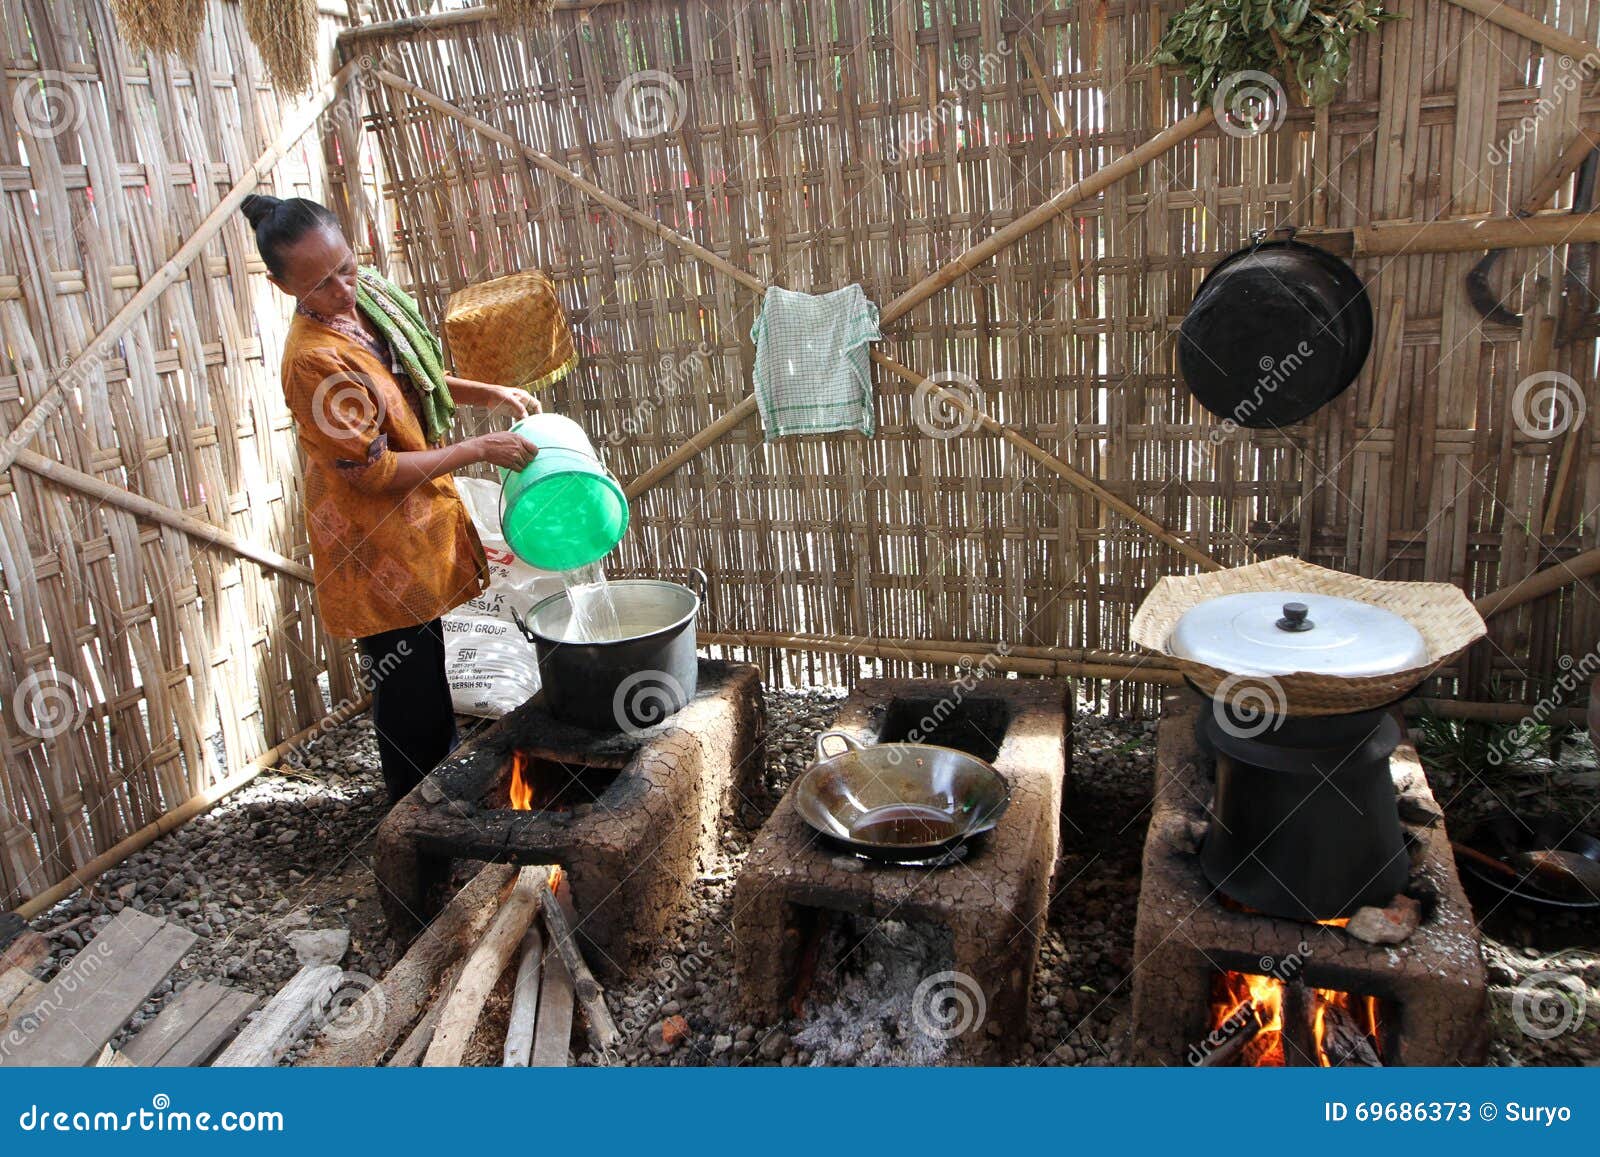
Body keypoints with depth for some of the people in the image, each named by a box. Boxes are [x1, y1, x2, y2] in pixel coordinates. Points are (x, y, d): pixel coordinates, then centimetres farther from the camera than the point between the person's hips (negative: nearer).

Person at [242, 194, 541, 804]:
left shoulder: (369, 292, -1)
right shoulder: (315, 360, -28)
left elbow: (415, 382, 16)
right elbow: (375, 473, -24)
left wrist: (490, 393, 1)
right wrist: (478, 450, -20)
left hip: (415, 528, 9)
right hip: (379, 545, -9)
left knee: (426, 676, 24)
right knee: (410, 692, 5)